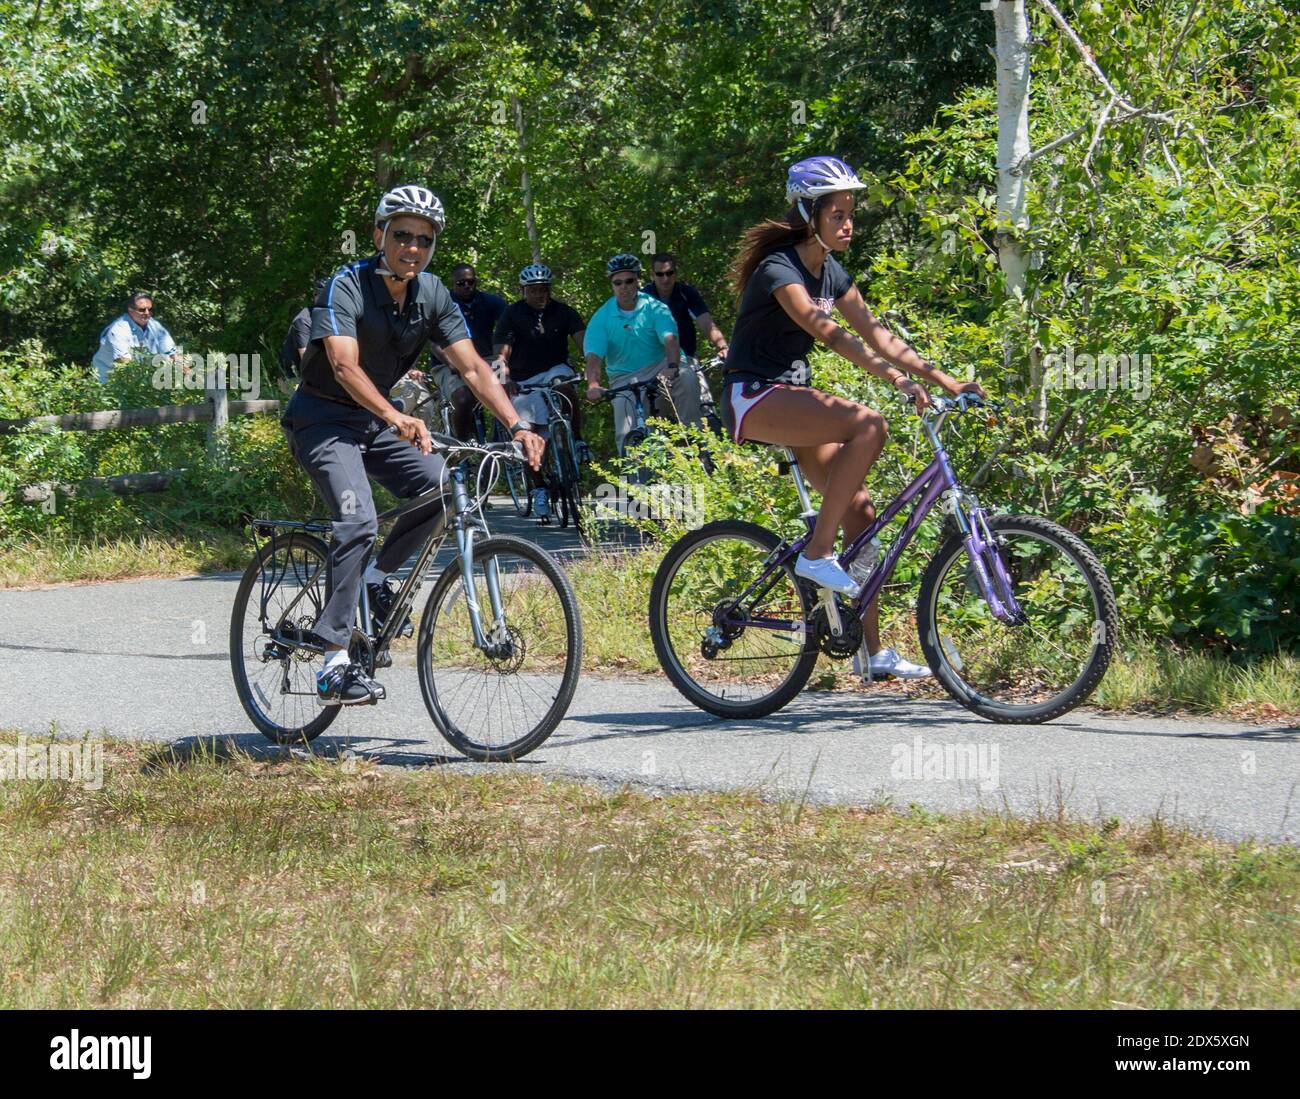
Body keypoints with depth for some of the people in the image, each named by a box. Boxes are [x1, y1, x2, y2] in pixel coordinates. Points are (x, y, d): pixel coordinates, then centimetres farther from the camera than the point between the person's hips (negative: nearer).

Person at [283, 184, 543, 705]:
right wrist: (396, 418, -52)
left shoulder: (432, 294, -4)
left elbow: (472, 367, -7)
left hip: (375, 419, 6)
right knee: (358, 519, -25)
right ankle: (335, 664, -26)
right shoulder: (346, 287, -22)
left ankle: (376, 576, 8)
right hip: (322, 418, -6)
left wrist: (517, 425, -22)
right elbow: (344, 366, -36)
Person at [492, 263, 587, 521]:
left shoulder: (562, 312, -3)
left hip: (555, 369, 0)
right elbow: (502, 354, -14)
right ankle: (538, 492, 5)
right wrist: (505, 376, -34)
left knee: (564, 386, -36)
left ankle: (577, 441, -20)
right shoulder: (512, 314, -6)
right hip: (524, 380, 0)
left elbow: (583, 342, -15)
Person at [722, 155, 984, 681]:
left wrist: (945, 380, 0)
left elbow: (874, 332, 9)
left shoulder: (830, 271, 9)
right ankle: (816, 554, -22)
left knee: (860, 510, -1)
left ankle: (871, 651, 2)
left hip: (791, 393, 9)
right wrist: (897, 379, -40)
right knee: (867, 425, -30)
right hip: (753, 397, -9)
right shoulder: (779, 269, -18)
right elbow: (829, 335, -30)